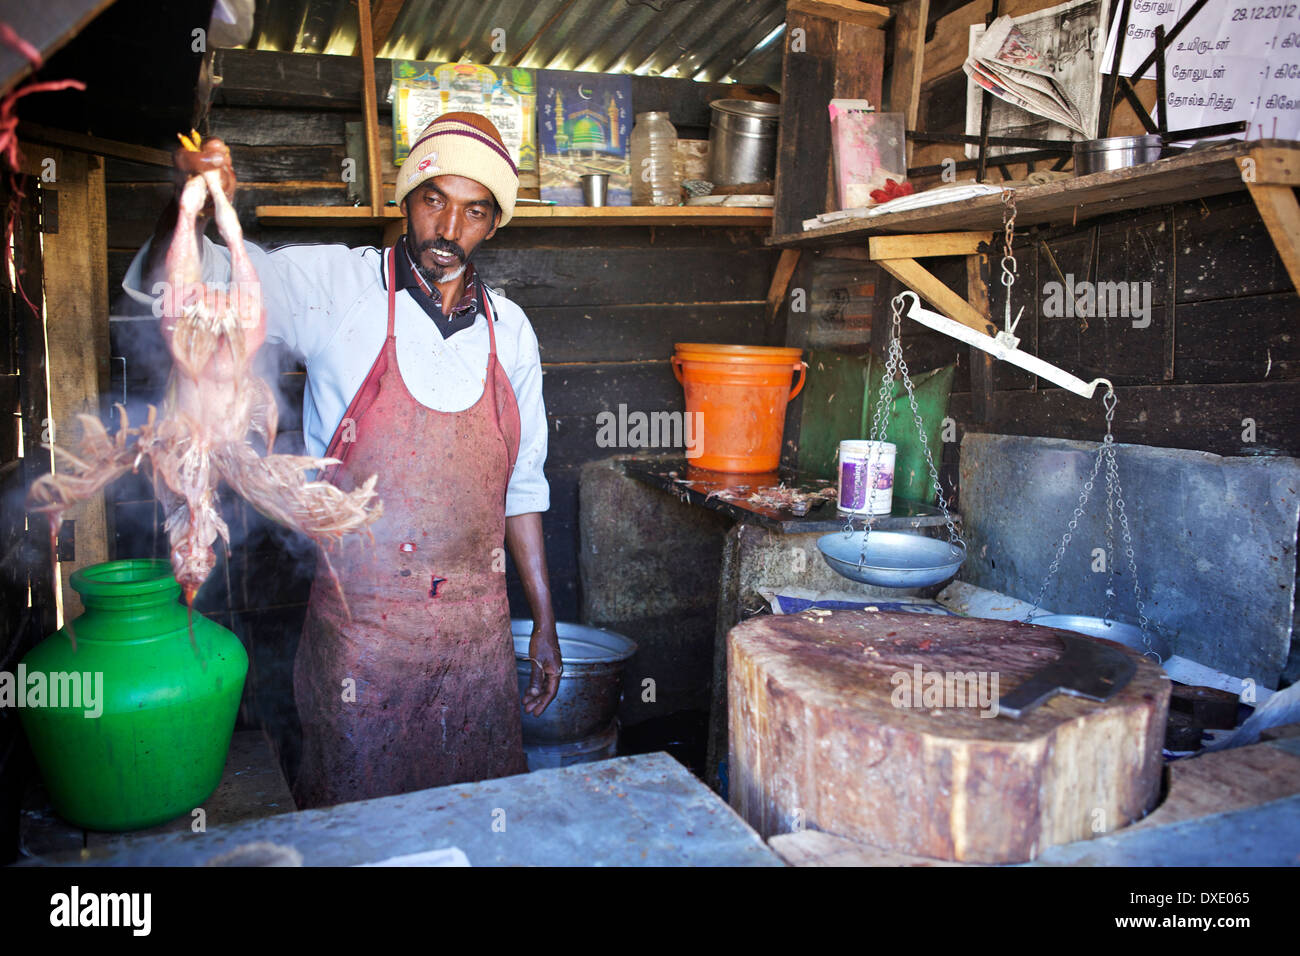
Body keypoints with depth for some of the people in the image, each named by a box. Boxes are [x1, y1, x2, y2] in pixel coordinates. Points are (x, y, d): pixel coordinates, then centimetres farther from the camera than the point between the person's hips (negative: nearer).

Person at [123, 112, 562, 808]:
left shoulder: (509, 329, 4)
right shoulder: (335, 287, -7)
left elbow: (521, 482, 10)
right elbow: (176, 282, -14)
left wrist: (544, 619, 11)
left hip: (477, 622, 4)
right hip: (360, 620, -3)